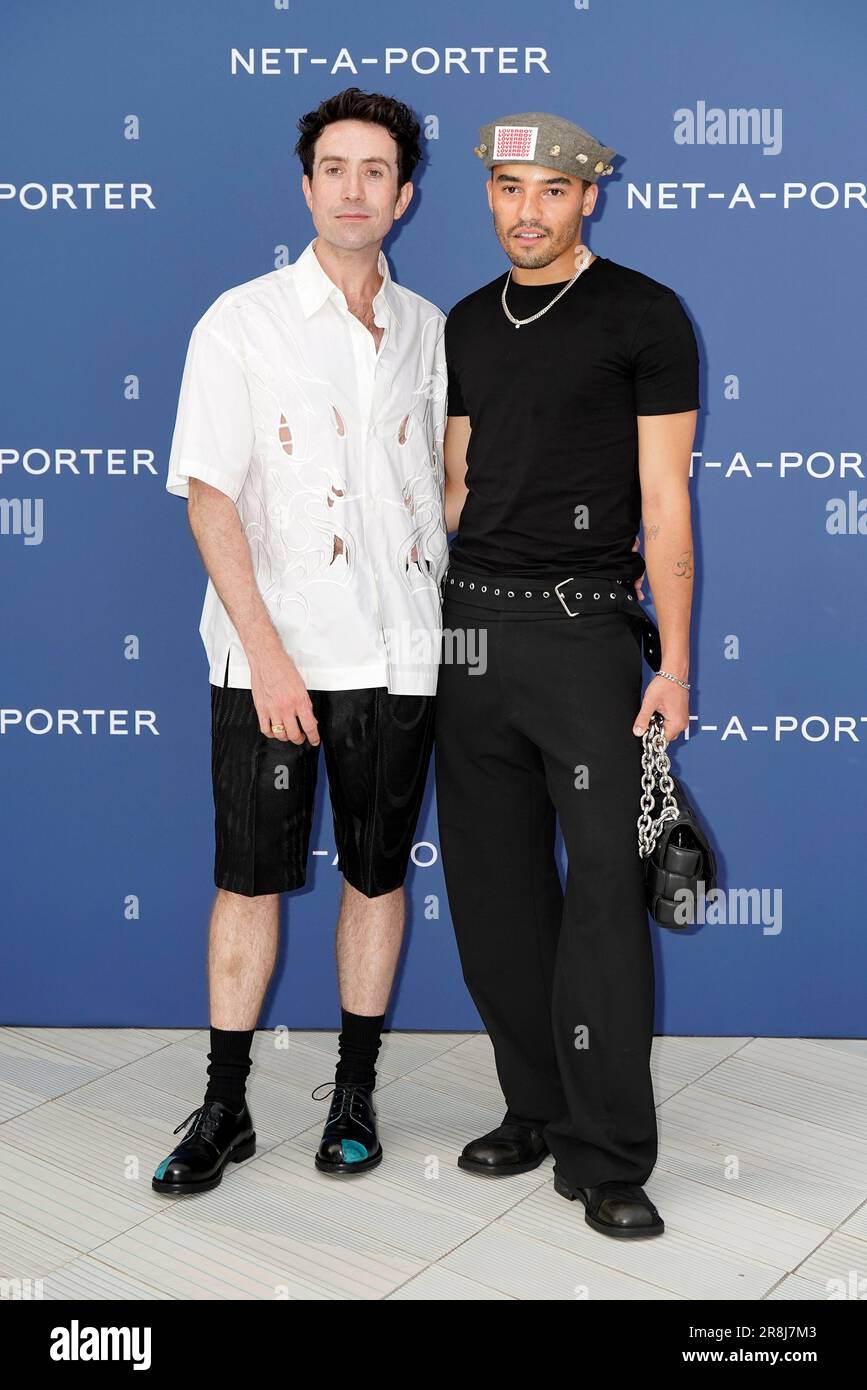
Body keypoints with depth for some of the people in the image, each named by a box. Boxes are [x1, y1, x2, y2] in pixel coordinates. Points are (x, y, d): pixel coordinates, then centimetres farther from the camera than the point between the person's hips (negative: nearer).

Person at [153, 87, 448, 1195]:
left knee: (377, 876, 9)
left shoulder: (427, 328, 11)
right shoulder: (241, 322, 0)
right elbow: (209, 497, -6)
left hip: (397, 652, 3)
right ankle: (224, 1108, 17)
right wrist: (267, 654, -14)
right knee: (249, 881, 2)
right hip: (268, 653, -3)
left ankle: (355, 1093, 25)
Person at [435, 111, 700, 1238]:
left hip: (585, 624, -5)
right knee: (494, 883, 8)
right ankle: (539, 1112, 22)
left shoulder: (645, 316, 1)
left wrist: (674, 660, -9)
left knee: (603, 885, -7)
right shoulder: (467, 324, 16)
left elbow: (665, 500, -4)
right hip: (473, 619, 6)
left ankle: (608, 1156, 4)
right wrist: (434, 622, 14)